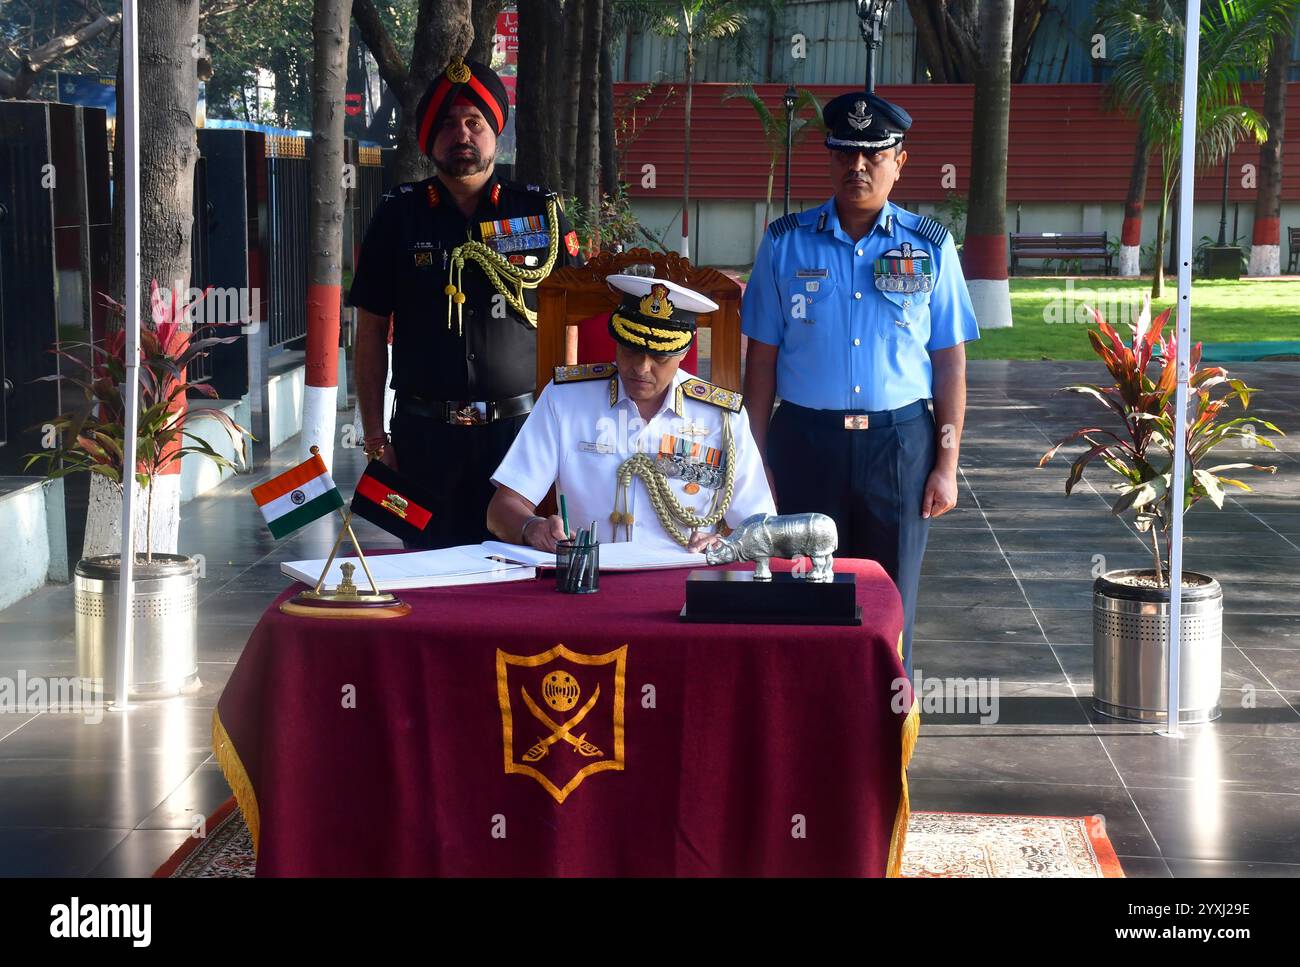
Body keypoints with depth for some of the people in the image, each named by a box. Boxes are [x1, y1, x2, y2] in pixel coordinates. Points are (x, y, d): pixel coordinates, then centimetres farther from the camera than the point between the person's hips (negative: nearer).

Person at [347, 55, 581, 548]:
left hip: (518, 428, 0)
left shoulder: (539, 212, 7)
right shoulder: (399, 215, 7)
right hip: (425, 433, 0)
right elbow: (371, 331, 8)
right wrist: (374, 435, 1)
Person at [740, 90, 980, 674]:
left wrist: (946, 465, 0)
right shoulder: (786, 243, 5)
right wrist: (756, 461, 1)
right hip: (806, 440, 0)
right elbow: (762, 358, 6)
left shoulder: (929, 247, 5)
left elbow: (950, 363, 6)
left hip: (900, 444, 0)